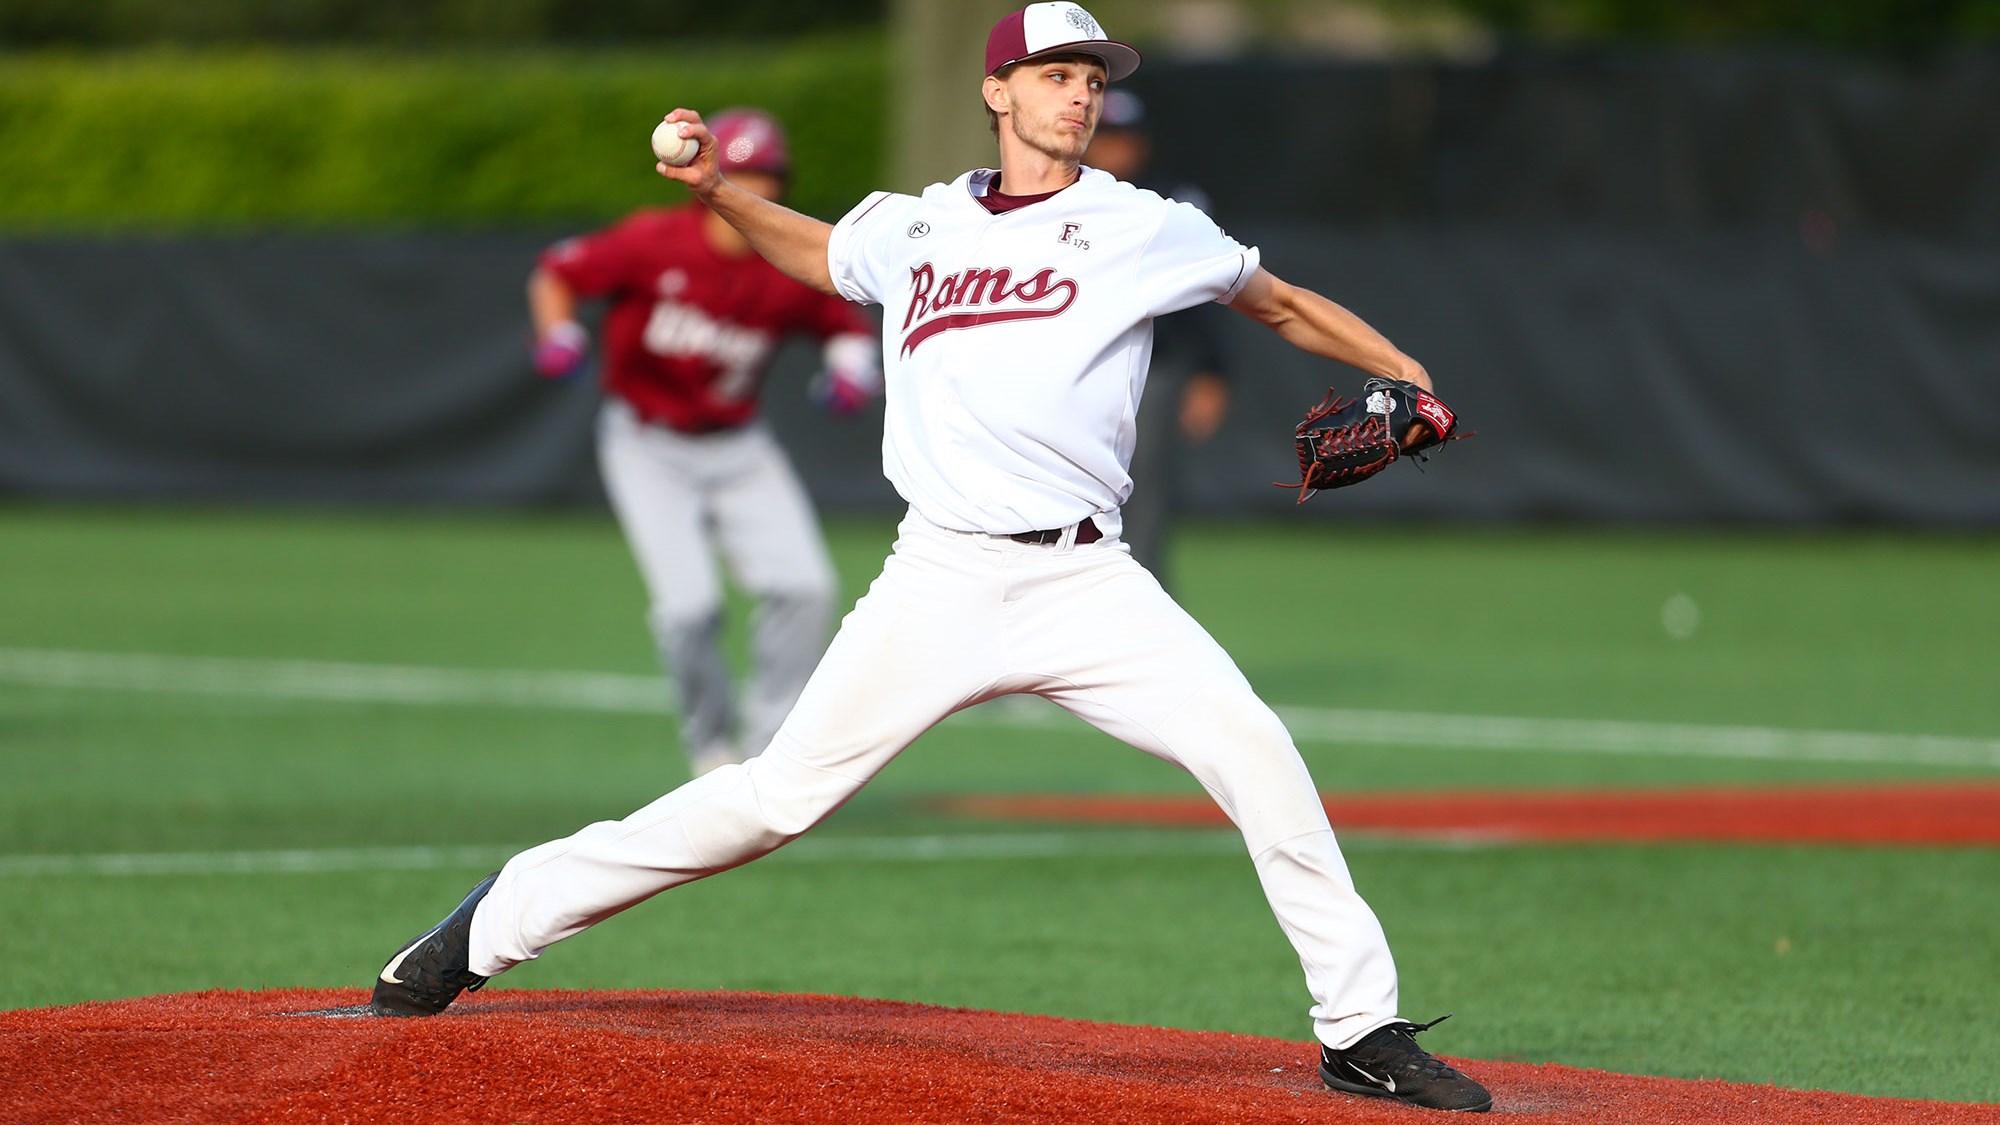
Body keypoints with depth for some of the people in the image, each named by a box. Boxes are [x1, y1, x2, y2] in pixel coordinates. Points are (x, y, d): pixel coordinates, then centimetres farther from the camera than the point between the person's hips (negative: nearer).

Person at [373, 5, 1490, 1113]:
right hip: (939, 580, 1)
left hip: (1085, 584, -1)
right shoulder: (915, 229, 14)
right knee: (784, 791, -5)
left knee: (1252, 747, -18)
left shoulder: (1145, 229, 6)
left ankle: (1363, 1029, -8)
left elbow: (1280, 302, 15)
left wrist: (1408, 377, 4)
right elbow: (814, 248, 34)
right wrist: (715, 189, 18)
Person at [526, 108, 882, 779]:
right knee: (688, 604, -16)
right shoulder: (655, 244, -16)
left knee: (804, 589, -11)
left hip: (739, 447, 3)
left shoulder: (794, 275, -9)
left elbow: (849, 328, 6)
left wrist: (852, 367, -15)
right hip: (648, 448, -3)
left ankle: (768, 747, 7)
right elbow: (557, 273, -5)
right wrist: (557, 334, -24)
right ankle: (712, 744, 10)